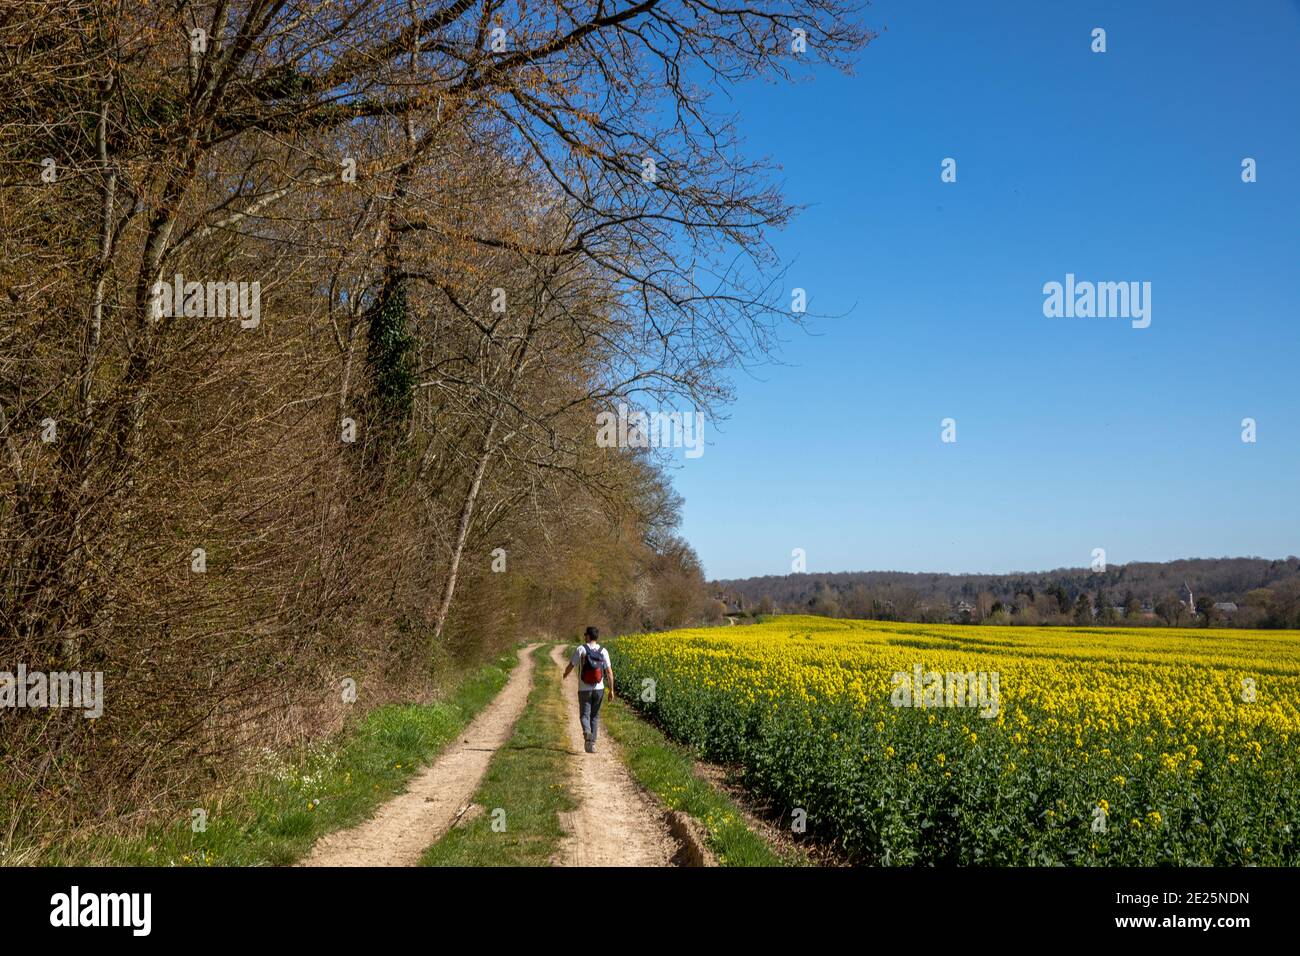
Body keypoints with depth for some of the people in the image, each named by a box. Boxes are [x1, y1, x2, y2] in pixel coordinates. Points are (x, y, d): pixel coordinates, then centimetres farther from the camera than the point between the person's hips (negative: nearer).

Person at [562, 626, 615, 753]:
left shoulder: (580, 649, -7)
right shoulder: (603, 651, 0)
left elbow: (570, 666, -2)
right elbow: (609, 672, -2)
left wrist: (565, 675, 20)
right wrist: (611, 690, 5)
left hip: (584, 689, -2)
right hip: (599, 689, 3)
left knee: (584, 715, 3)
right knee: (594, 716, 16)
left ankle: (587, 732, -28)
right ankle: (592, 743, 14)